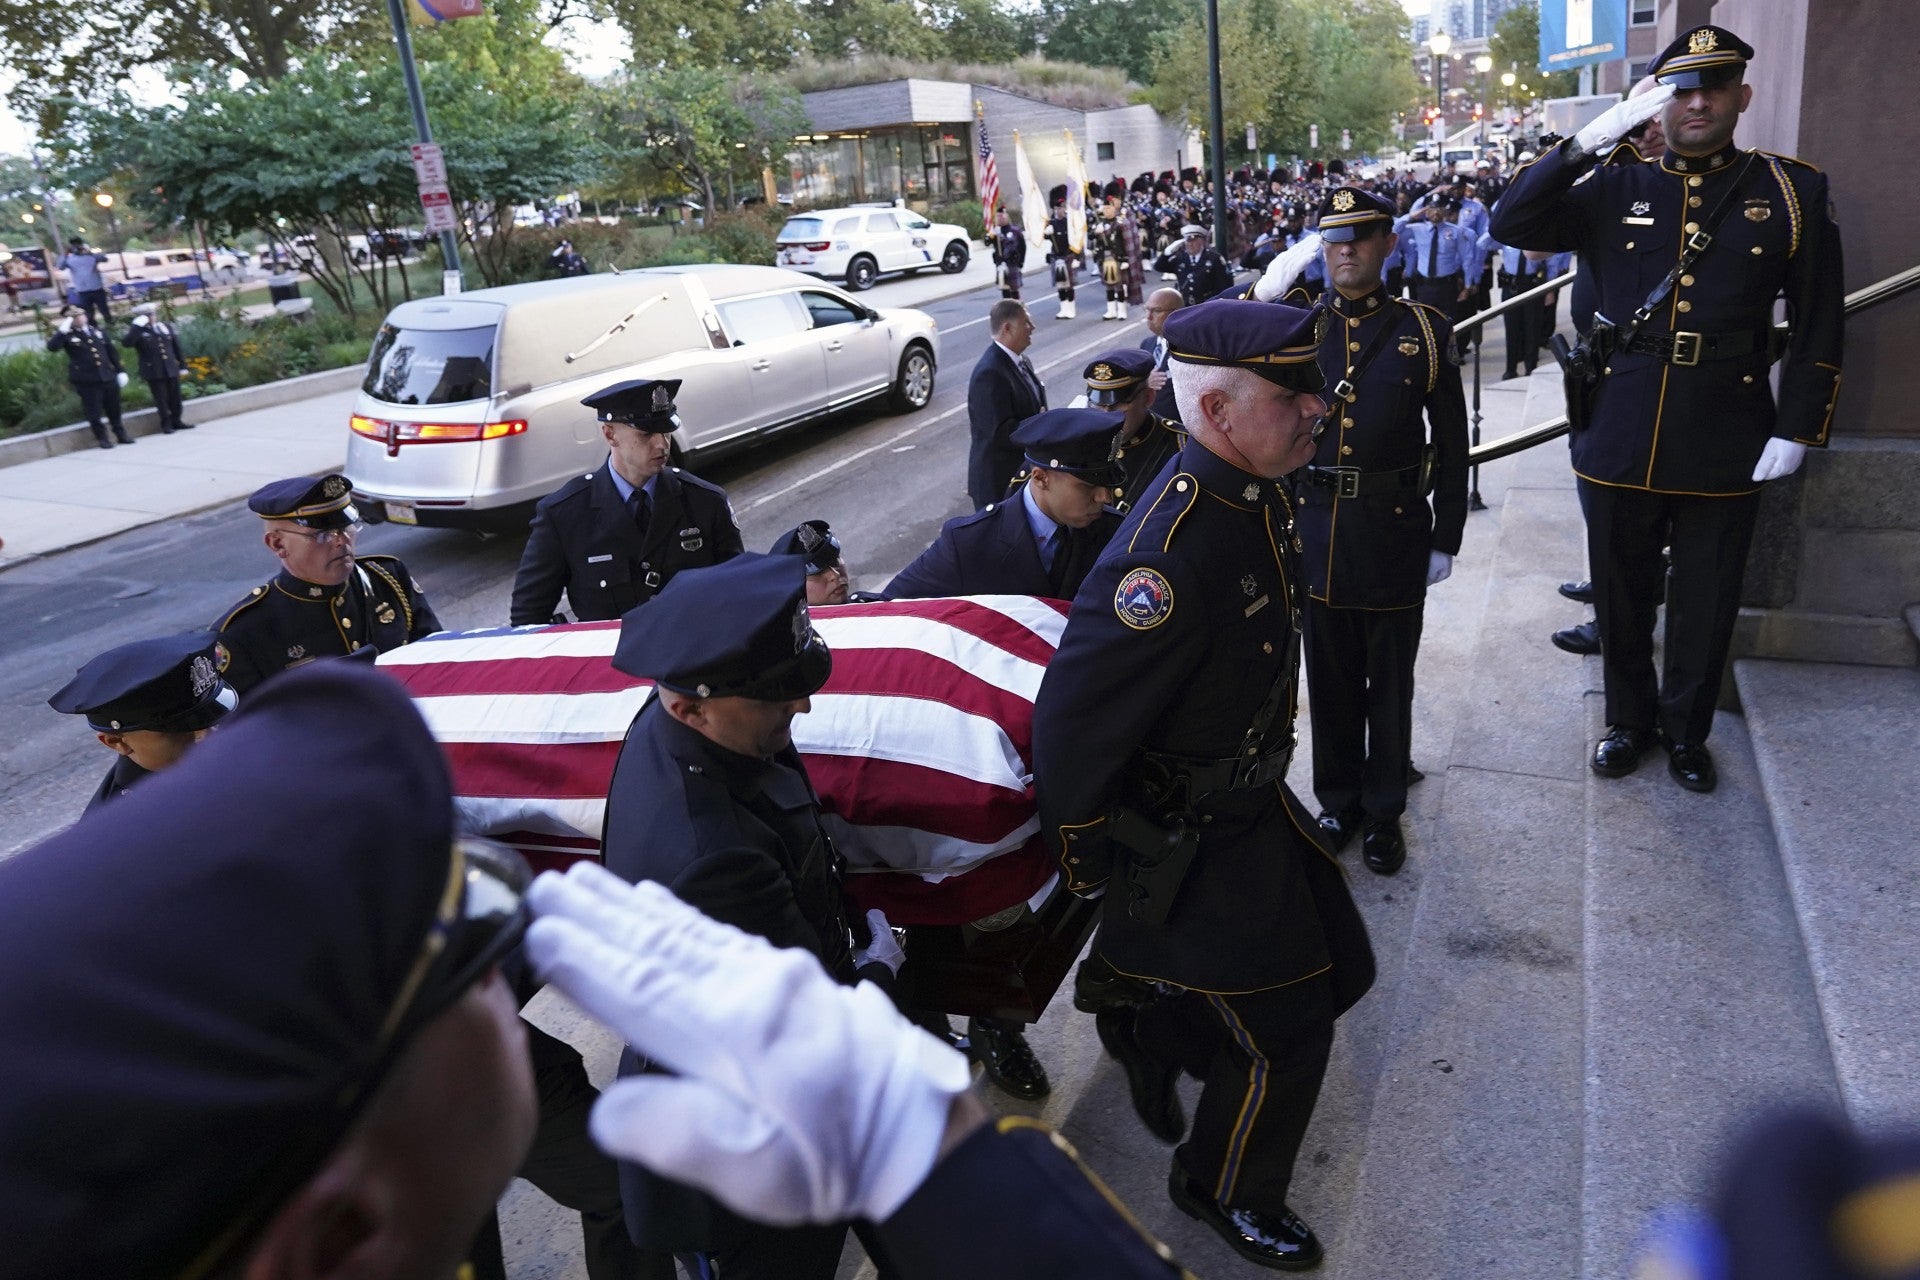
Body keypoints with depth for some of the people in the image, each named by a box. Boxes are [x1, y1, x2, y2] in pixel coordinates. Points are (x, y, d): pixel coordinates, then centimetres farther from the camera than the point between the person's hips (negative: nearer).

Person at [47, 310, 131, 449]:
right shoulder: (67, 335, 0)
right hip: (86, 380, -3)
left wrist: (120, 371, 10)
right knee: (94, 412, 1)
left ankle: (121, 434, 25)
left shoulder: (97, 332, 13)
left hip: (108, 377, 4)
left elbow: (112, 352, 15)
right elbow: (52, 347, -16)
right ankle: (102, 438, 11)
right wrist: (62, 331, -22)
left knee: (114, 409, 13)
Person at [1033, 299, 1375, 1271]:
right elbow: (1070, 725, -31)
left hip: (1254, 799, 9)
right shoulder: (1169, 557, -35)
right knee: (1284, 1038, 7)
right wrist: (1085, 862, -15)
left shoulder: (1255, 494, -4)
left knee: (1341, 969, 20)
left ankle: (1154, 1038, 41)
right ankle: (1222, 1190, 37)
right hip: (1191, 846, -9)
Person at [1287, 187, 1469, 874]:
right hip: (1314, 531, 1)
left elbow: (1452, 446, 2)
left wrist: (1446, 538, 0)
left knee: (1390, 682, 11)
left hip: (1395, 534, -1)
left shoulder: (1426, 330, -1)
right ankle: (1338, 801, 32)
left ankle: (1384, 810, 29)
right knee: (1331, 679, 14)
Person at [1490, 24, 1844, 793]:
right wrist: (1587, 142, -20)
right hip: (1619, 445, 1)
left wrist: (1797, 430, -5)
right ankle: (1629, 720, 34)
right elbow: (1511, 225, -11)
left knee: (1705, 607, 12)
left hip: (1726, 452, 0)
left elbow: (1820, 325, 2)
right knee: (1622, 599, 14)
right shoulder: (1613, 191, 3)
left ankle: (1686, 731, 33)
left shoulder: (1794, 193, 1)